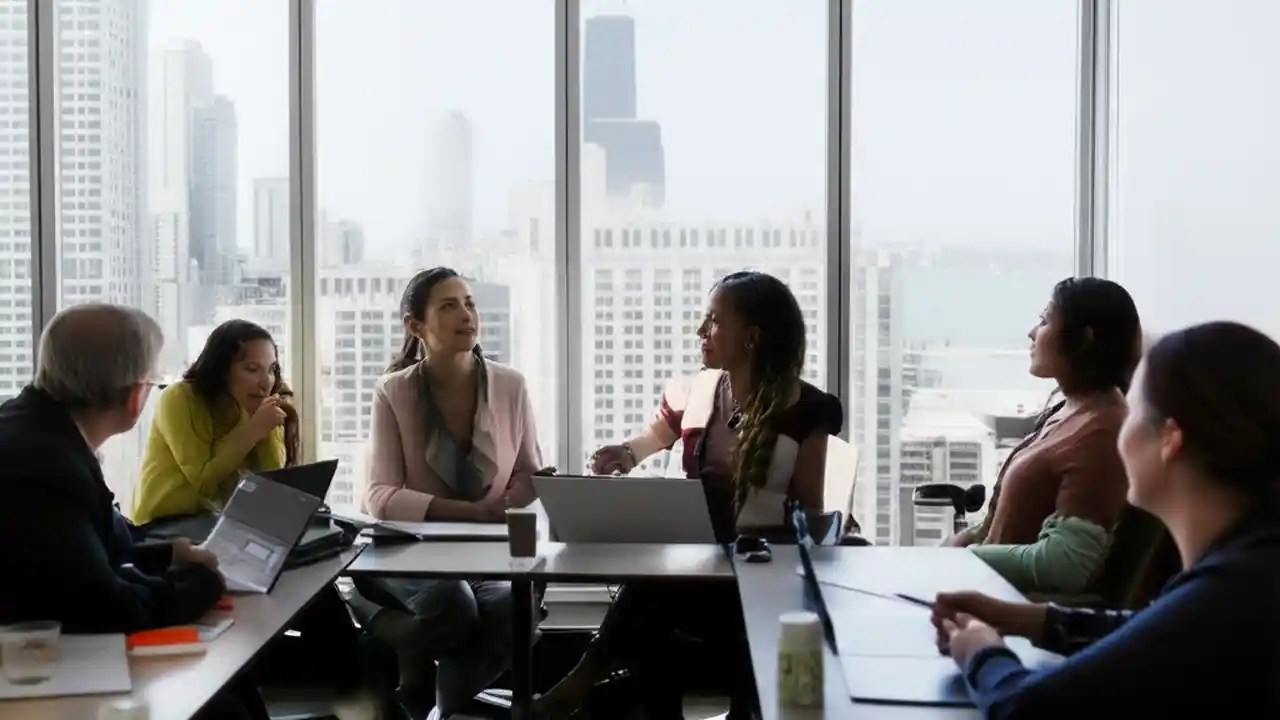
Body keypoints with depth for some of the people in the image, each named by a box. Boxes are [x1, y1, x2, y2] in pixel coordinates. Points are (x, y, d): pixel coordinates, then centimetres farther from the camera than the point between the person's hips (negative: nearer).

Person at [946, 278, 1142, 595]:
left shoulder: (1099, 433, -21)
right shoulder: (1066, 410, 9)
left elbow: (1066, 565, -25)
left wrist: (967, 557, -17)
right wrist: (965, 539, 3)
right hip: (1000, 583, 9)